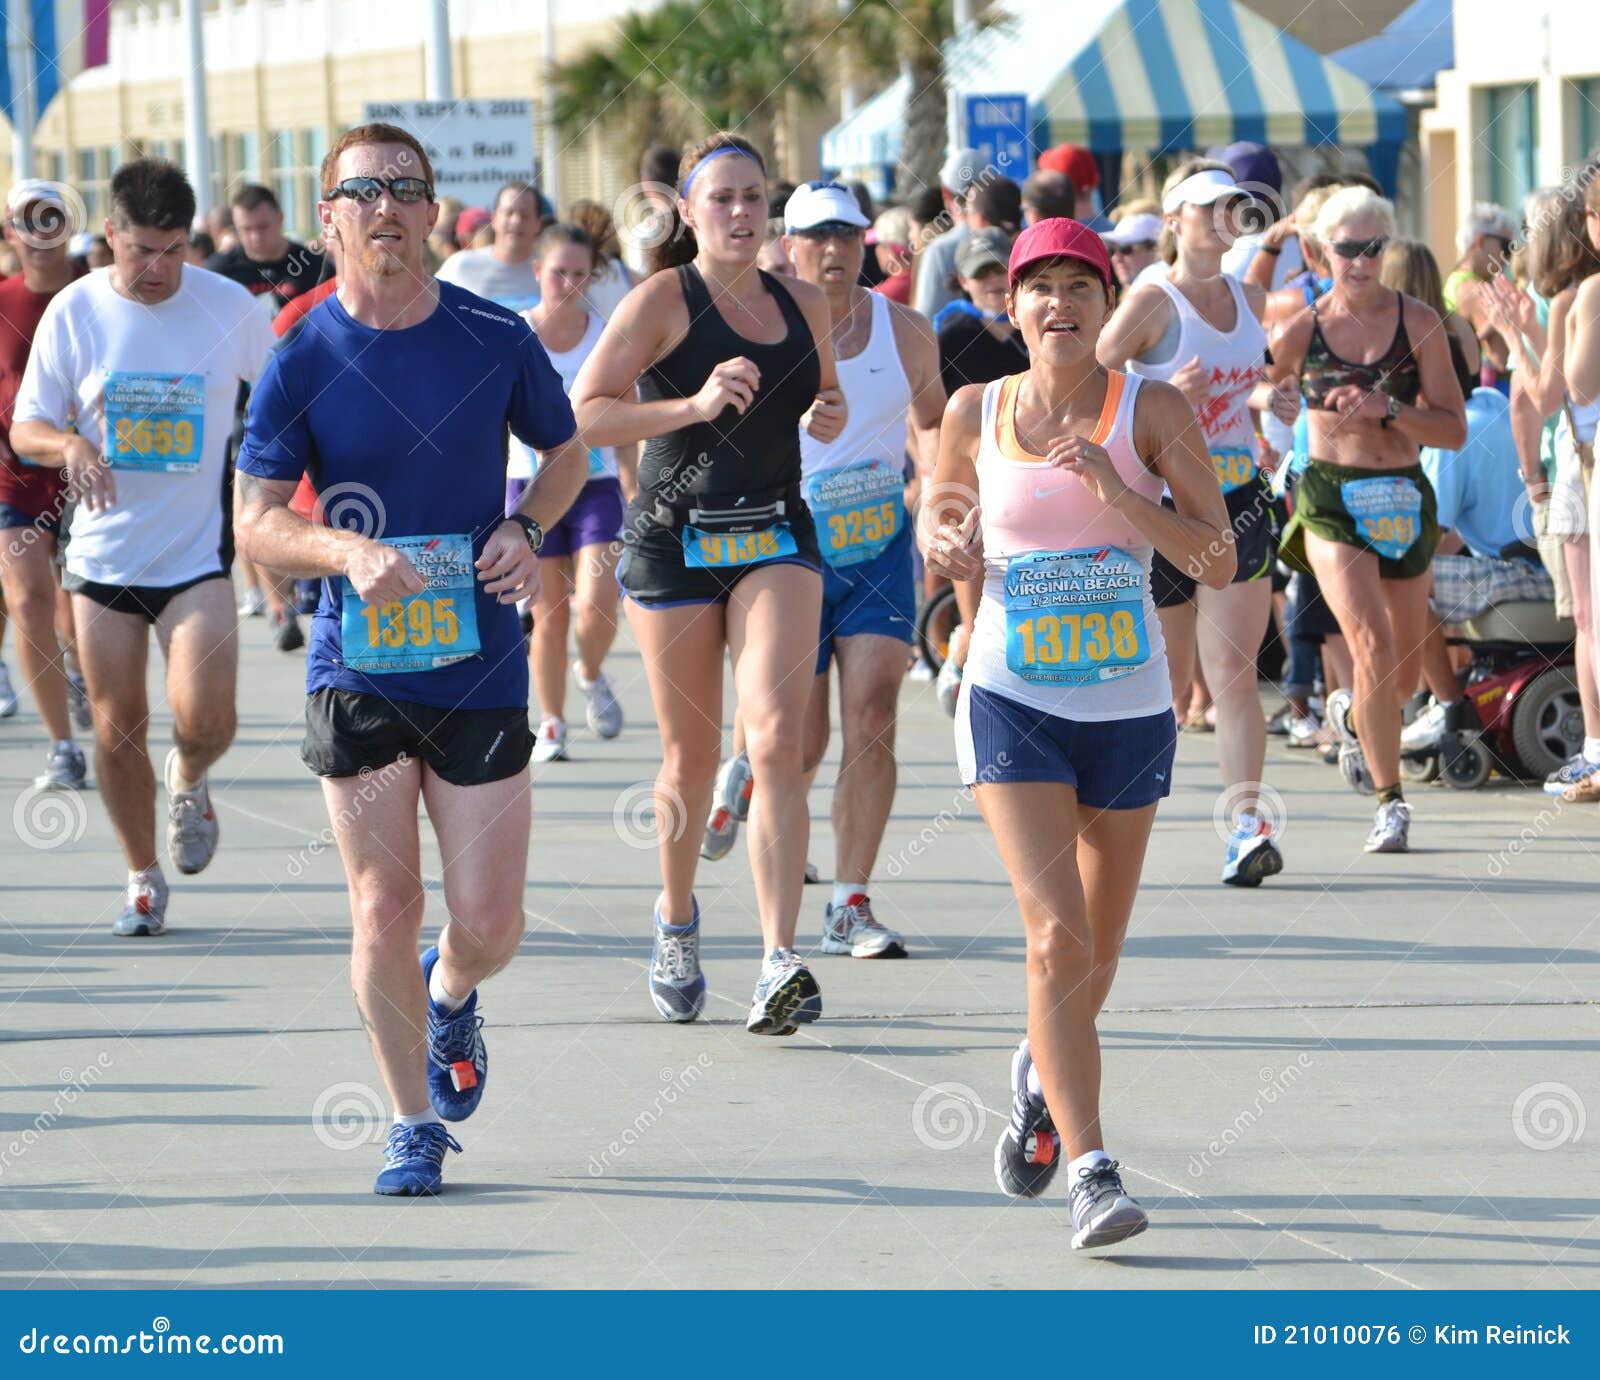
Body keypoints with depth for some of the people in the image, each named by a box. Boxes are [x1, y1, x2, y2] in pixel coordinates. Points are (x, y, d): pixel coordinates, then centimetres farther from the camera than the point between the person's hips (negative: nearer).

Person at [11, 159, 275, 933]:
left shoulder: (231, 308, -5)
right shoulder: (74, 311, -4)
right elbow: (25, 429, -1)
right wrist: (69, 446, -23)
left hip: (198, 550, -1)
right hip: (102, 552, 1)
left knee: (204, 718, -17)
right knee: (117, 726, 5)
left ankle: (189, 783, 19)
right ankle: (142, 877, 24)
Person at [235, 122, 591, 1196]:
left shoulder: (497, 339, 0)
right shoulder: (300, 362, -4)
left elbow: (566, 452, 15)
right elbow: (259, 521, -4)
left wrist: (527, 531, -5)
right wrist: (351, 551, -23)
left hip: (482, 665, 1)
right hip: (358, 667, -1)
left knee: (489, 924, 0)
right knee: (385, 913, 0)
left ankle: (450, 995, 37)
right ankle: (416, 1126, 17)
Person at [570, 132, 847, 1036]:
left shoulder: (805, 306, 9)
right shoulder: (664, 301, -6)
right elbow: (585, 414, -13)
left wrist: (830, 418, 4)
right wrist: (694, 405, -23)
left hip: (778, 538, 2)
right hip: (676, 544, -2)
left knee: (778, 738, -16)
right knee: (691, 758, 7)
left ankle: (782, 962, -22)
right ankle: (677, 919, 35)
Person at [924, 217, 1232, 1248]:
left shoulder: (1153, 411, -5)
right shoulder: (976, 414, -1)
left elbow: (1219, 562, -11)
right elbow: (941, 521, 14)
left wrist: (1113, 488, -22)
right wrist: (946, 548, -10)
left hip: (1130, 709, 1)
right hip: (1013, 703, -1)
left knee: (1096, 952, 15)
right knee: (1057, 937, -18)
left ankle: (1044, 1079, 48)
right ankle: (1095, 1173, -17)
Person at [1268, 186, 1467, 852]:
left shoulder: (1417, 323, -1)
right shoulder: (1300, 332, -1)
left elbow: (1453, 430, -5)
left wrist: (1387, 409, -17)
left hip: (1403, 500, 2)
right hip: (1330, 497, -2)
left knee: (1403, 677, 11)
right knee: (1373, 646, -21)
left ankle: (1351, 714, 47)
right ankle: (1390, 801, -11)